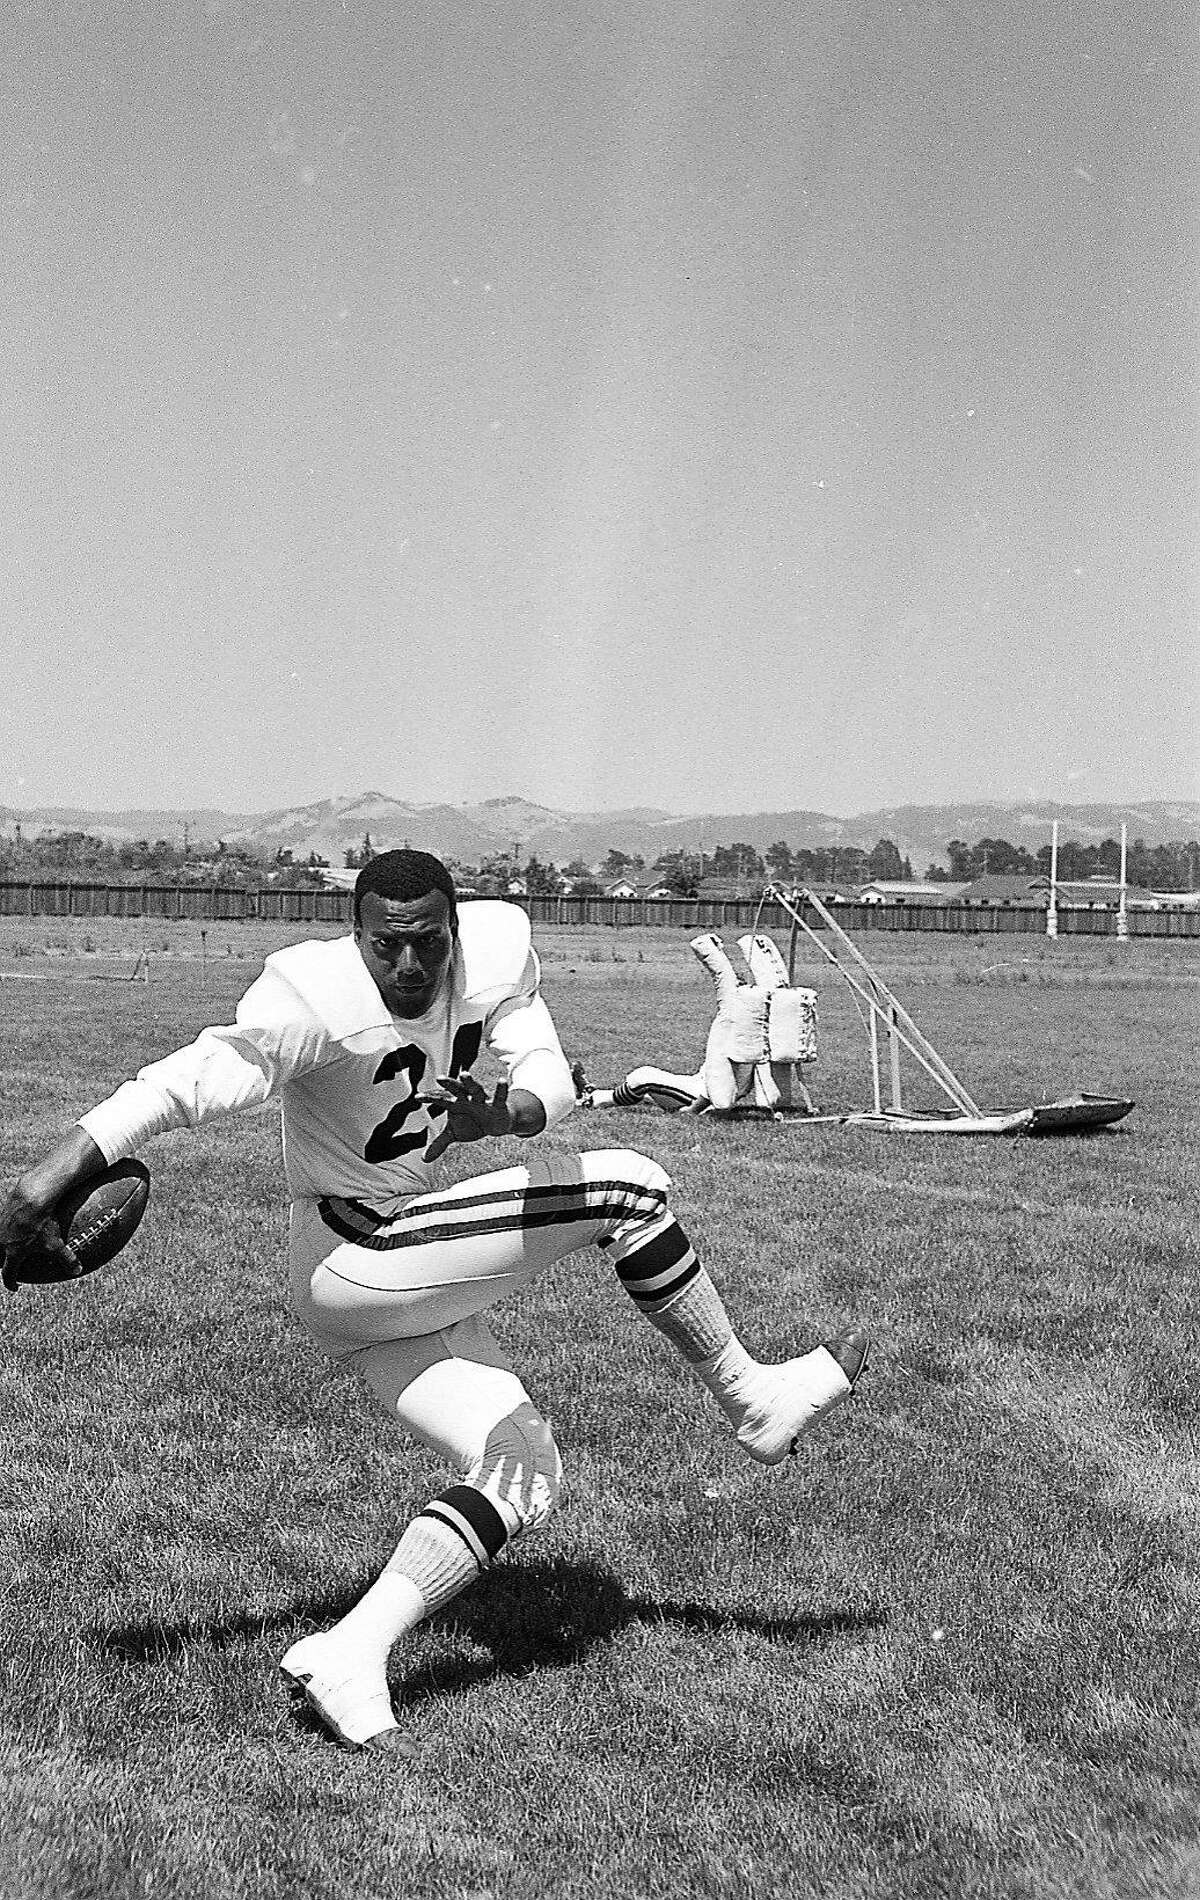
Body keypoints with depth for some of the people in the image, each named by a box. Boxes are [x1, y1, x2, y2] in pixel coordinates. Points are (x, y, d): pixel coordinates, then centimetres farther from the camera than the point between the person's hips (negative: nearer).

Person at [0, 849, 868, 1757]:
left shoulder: (497, 945, -5)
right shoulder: (318, 999, -23)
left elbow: (550, 1079, -16)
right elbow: (196, 1081, -34)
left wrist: (499, 1115, -40)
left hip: (420, 1281, 8)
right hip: (351, 1261, -8)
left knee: (523, 1480, 3)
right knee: (628, 1188, -12)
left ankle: (350, 1658, -3)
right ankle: (750, 1399, 2)